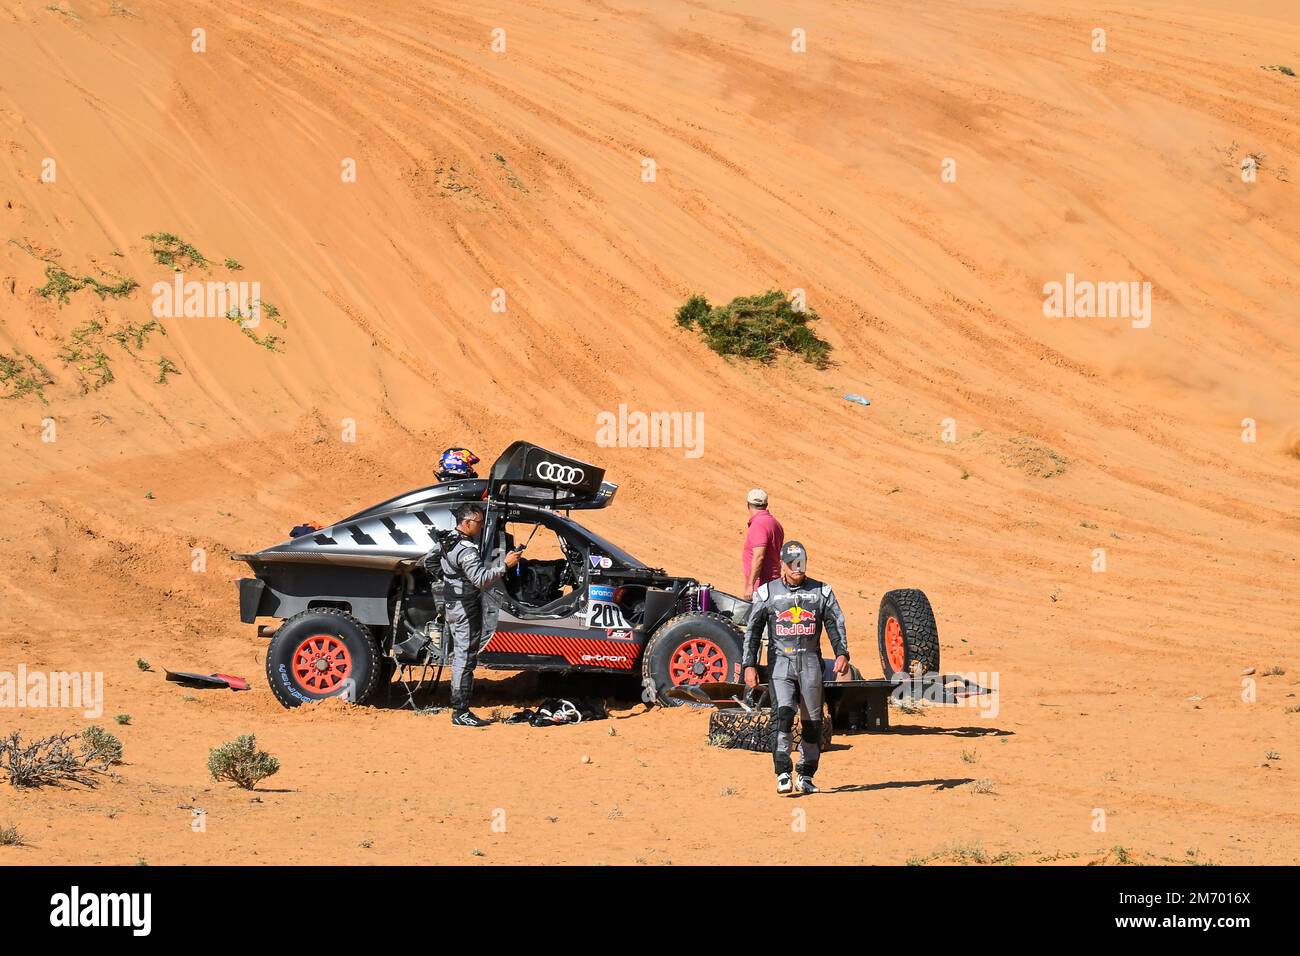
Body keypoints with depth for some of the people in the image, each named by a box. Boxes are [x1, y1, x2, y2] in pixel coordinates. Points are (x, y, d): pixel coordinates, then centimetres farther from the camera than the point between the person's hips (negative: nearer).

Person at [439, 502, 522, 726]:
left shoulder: (451, 544, 14)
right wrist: (505, 565, -24)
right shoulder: (465, 550, -21)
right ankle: (461, 713, -7)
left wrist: (503, 560, 12)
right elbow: (480, 579, -28)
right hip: (466, 612, -11)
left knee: (460, 659, 15)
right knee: (465, 661, -8)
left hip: (454, 609, 11)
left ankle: (460, 709, 20)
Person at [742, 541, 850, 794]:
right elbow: (753, 630, 5)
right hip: (780, 661, -2)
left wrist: (842, 654, -14)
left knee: (812, 721, 2)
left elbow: (836, 624, 3)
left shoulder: (821, 592, 9)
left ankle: (806, 776, 12)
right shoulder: (767, 592, 7)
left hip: (810, 662, 2)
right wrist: (750, 665, -5)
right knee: (783, 714, -18)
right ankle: (783, 774, -21)